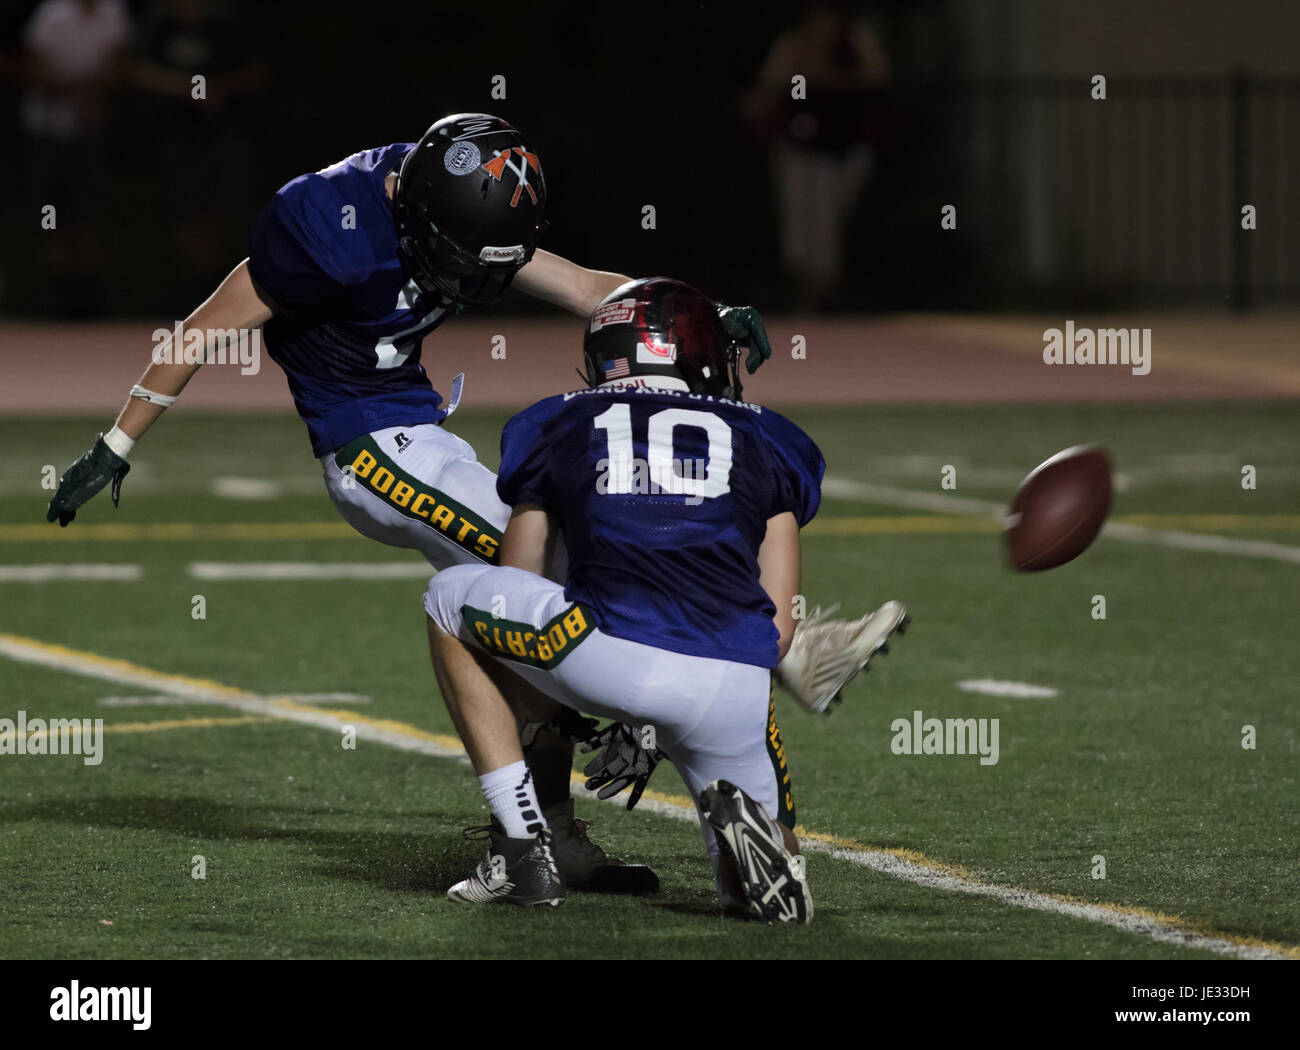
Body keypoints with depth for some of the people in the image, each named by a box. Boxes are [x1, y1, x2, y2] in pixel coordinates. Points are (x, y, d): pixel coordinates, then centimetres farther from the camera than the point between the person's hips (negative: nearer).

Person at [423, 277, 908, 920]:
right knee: (768, 892, 26)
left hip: (611, 655, -2)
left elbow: (513, 592, 29)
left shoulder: (561, 426, 25)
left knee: (451, 598, 27)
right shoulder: (762, 441, 28)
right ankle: (742, 820, -11)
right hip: (738, 688, 2)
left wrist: (568, 713, 46)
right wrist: (656, 728, 33)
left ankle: (523, 848, 18)